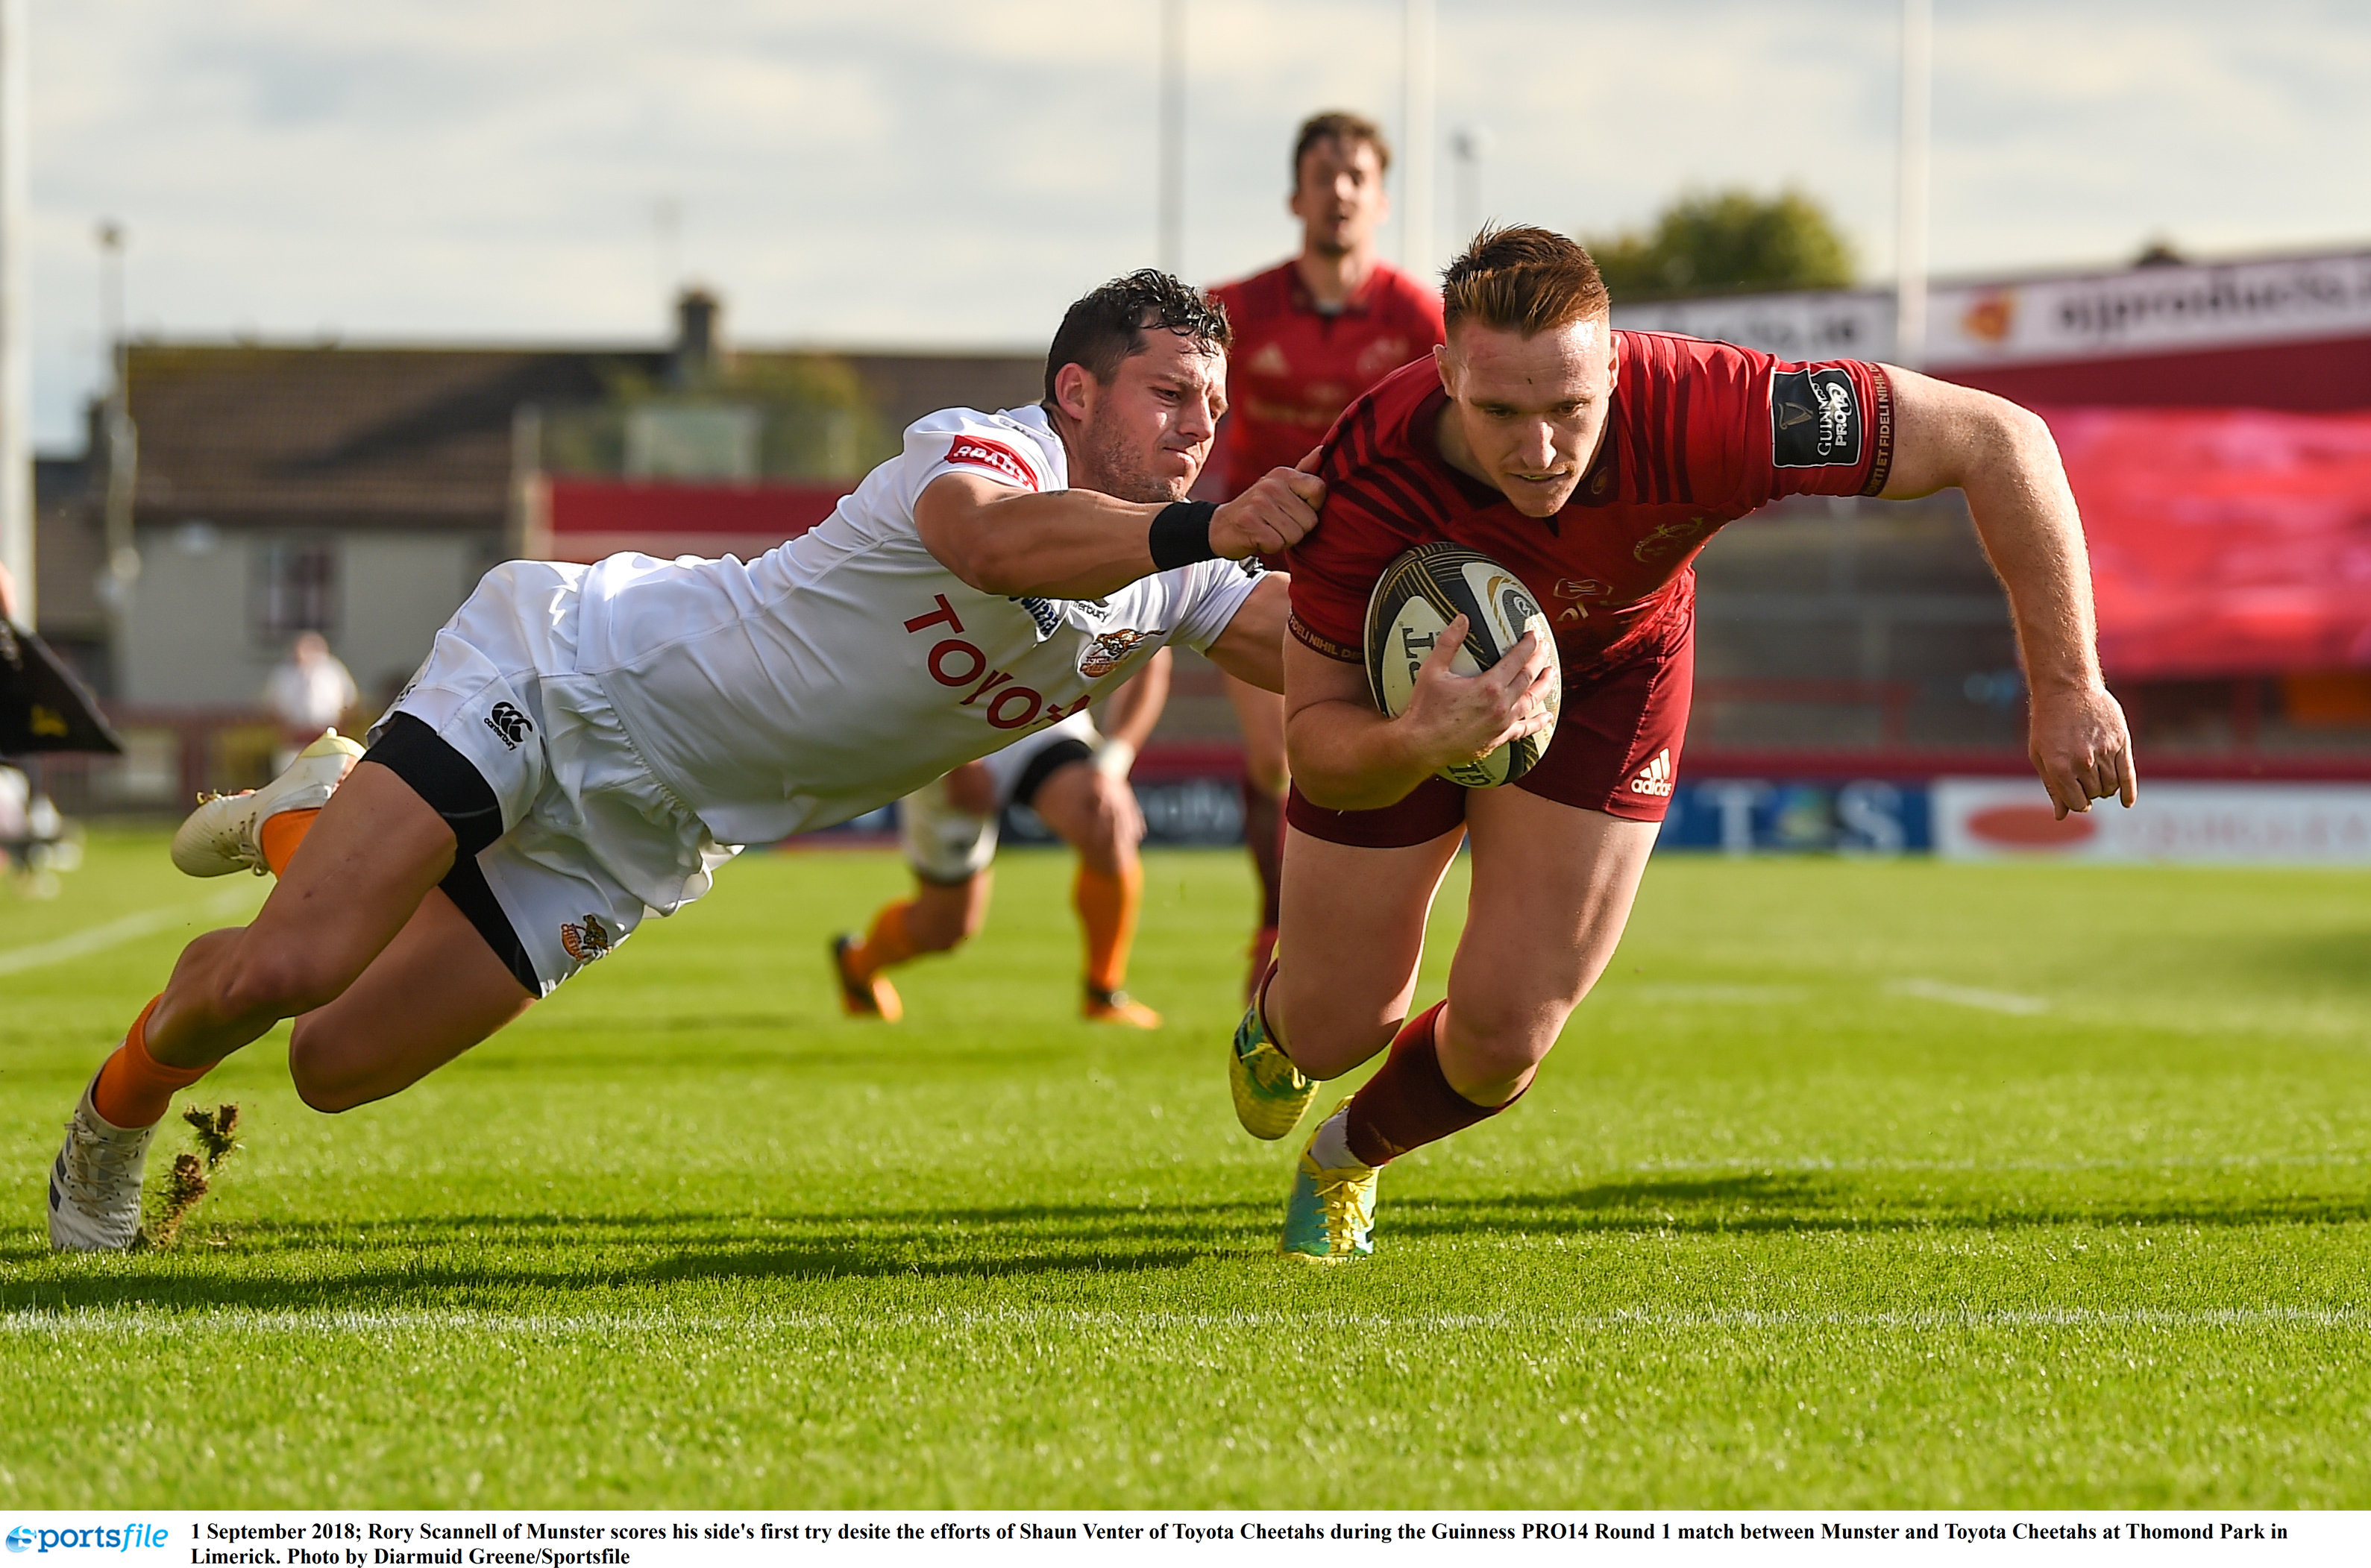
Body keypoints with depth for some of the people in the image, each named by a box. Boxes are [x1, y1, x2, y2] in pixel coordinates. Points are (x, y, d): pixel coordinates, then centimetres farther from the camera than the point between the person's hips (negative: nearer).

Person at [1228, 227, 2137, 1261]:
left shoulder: (1697, 417, -42)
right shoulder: (1366, 482, -40)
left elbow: (1998, 439, -34)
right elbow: (1314, 741, -28)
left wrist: (2066, 688, -33)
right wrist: (1417, 743, -51)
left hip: (1611, 673, 1)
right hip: (1401, 688, -1)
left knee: (1503, 1031, -6)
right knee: (1338, 1029, 6)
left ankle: (1350, 1156, 31)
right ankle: (1276, 1023, 48)